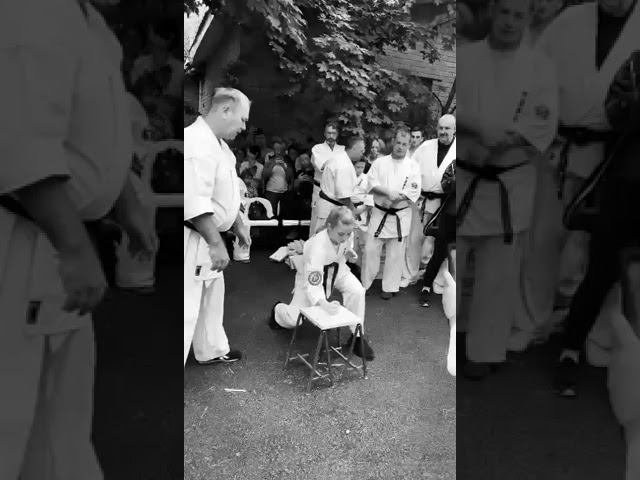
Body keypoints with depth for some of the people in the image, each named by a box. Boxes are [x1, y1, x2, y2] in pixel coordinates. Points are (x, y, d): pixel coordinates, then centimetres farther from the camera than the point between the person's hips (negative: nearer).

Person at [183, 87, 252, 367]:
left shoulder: (217, 144, 11)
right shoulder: (197, 143, -23)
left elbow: (224, 194, 21)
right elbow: (195, 203, -28)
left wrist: (238, 225, 23)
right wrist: (216, 243, -25)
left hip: (207, 238, 11)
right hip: (192, 239, -11)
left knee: (212, 295, 23)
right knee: (187, 306, -4)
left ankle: (212, 351, 42)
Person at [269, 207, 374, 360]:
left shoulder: (346, 234, -23)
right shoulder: (318, 247, -43)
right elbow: (313, 284, -45)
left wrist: (346, 254, -14)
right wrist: (325, 304, -61)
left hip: (337, 269, 5)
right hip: (311, 276, -5)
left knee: (357, 291, -23)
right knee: (294, 319, -6)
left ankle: (357, 337, -4)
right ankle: (278, 310, 35)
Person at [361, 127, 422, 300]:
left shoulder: (413, 166, 0)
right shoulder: (380, 162, 3)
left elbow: (414, 193, -7)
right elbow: (371, 183, -7)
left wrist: (395, 198, -19)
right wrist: (388, 192, -22)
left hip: (401, 215, -1)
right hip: (379, 213, 1)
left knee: (395, 254, 5)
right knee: (371, 249, 2)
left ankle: (390, 287, 20)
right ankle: (364, 284, 19)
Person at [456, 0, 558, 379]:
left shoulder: (541, 67, 2)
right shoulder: (464, 57, 2)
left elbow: (544, 126, -6)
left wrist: (496, 144, -19)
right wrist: (480, 127, -24)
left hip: (510, 184, 0)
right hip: (461, 178, 0)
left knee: (498, 274, 6)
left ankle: (485, 351, 23)